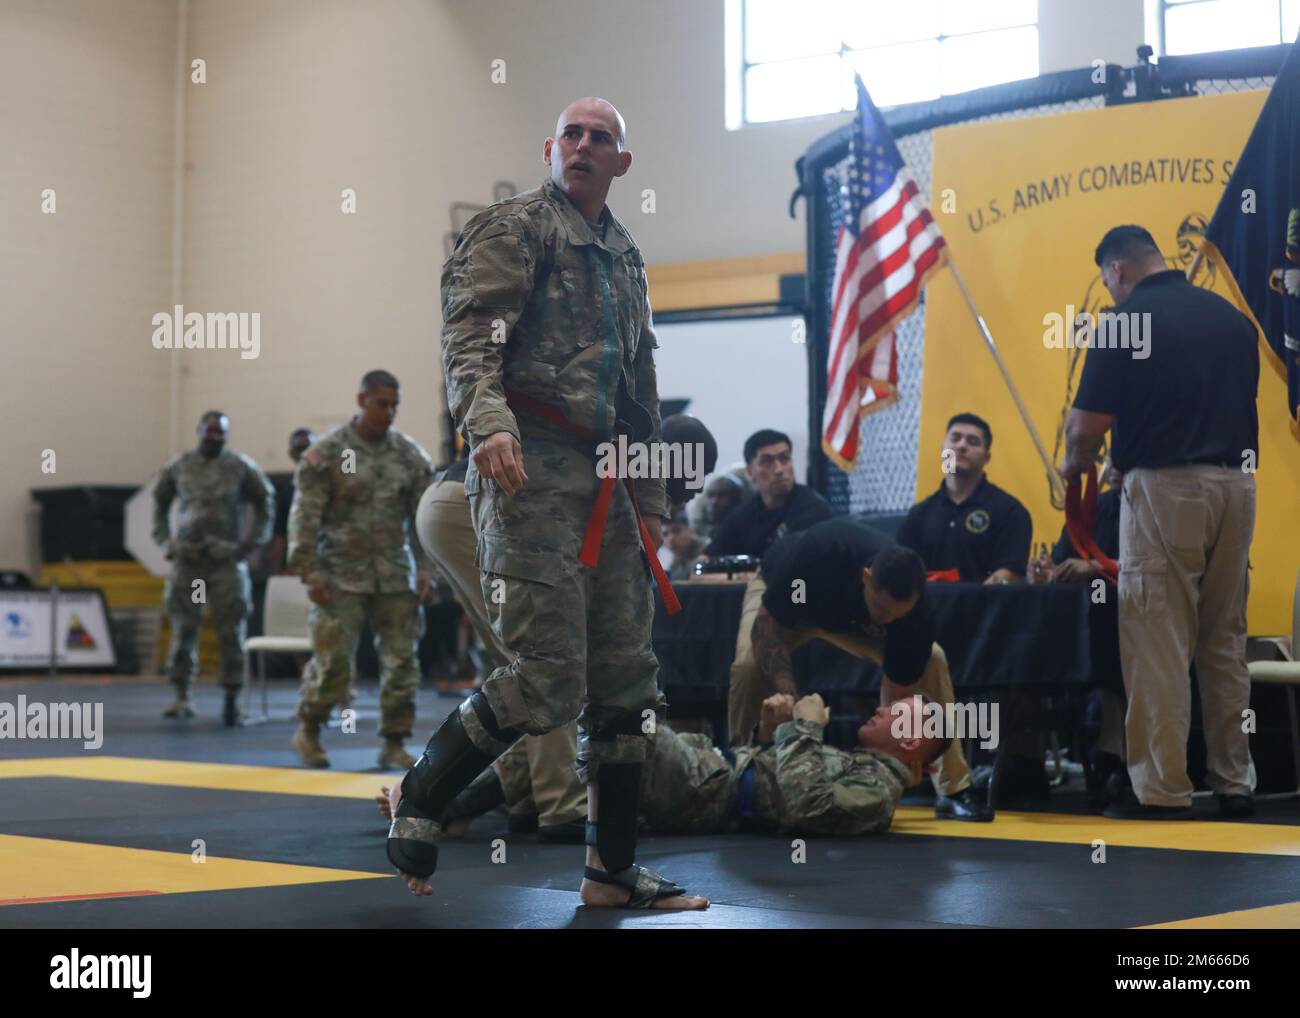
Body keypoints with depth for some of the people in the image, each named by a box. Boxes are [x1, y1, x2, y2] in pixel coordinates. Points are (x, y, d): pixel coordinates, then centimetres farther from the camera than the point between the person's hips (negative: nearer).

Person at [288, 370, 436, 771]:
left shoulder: (411, 456, 7)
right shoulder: (326, 453, -4)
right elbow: (305, 516, -5)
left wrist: (427, 569, 1)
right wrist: (310, 572, -11)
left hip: (396, 579, 4)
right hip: (342, 578, -4)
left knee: (401, 661, 1)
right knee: (332, 659, -5)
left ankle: (394, 744, 10)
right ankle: (308, 731, 17)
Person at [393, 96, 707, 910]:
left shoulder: (625, 256, 23)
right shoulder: (514, 229, 1)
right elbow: (469, 339, -13)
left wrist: (650, 499, 22)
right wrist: (488, 421, -32)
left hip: (606, 489, 8)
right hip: (531, 475, -8)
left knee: (627, 683, 6)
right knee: (547, 681, -13)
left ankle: (614, 869, 14)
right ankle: (421, 799, 7)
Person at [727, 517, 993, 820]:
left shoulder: (909, 606, -35)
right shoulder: (818, 553, -45)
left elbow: (897, 693, -26)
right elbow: (765, 626, -35)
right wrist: (790, 700, -45)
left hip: (856, 617, 2)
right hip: (785, 594, -2)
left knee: (932, 660, -17)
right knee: (749, 666, -32)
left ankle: (953, 789, -8)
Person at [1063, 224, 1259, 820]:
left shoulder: (1127, 320, -6)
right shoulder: (1232, 318, 12)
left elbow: (1088, 425, -8)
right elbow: (1243, 403, 17)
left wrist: (1074, 464, 13)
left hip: (1164, 486, -6)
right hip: (1235, 482, 6)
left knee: (1159, 646, -2)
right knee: (1226, 640, 13)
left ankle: (1163, 790, -1)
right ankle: (1234, 783, 16)